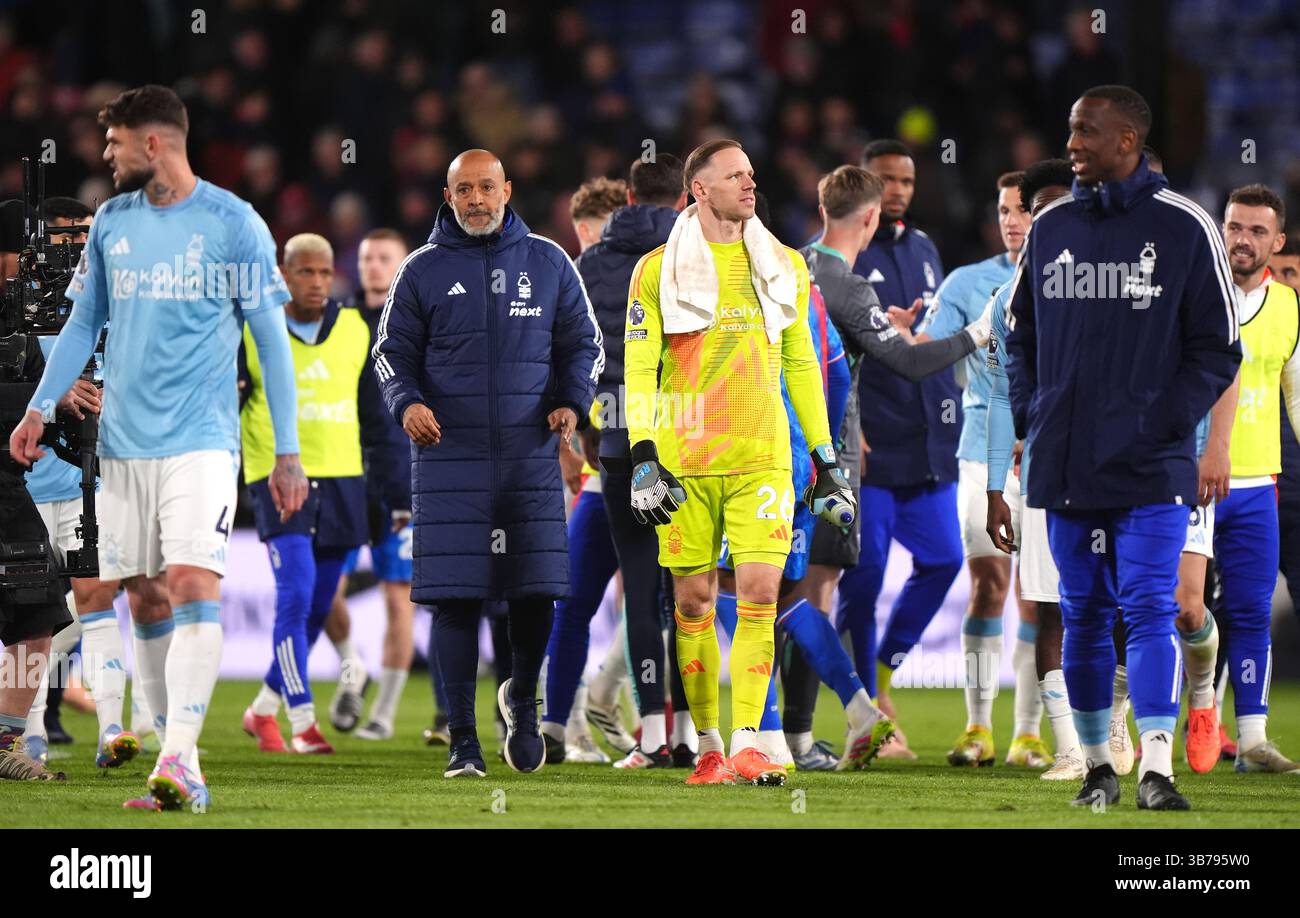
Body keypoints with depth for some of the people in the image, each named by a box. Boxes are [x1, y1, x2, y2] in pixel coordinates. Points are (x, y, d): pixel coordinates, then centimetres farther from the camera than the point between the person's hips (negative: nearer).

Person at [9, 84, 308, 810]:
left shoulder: (233, 224, -5)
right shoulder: (112, 222, 9)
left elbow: (271, 339, -2)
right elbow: (84, 323, 18)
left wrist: (288, 452, -4)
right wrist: (40, 409, 6)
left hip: (201, 441, -5)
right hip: (124, 443, 5)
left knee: (195, 586, -18)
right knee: (146, 600, 5)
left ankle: (181, 759, -23)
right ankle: (176, 762, 12)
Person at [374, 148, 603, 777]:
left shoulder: (548, 264, 9)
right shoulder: (423, 269, 6)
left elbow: (584, 342, 15)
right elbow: (392, 349, 8)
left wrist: (572, 402, -3)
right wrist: (406, 402, -12)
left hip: (531, 454, 1)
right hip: (449, 456, -1)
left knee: (536, 593, -2)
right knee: (455, 600, -5)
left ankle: (521, 699, 27)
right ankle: (463, 741, 2)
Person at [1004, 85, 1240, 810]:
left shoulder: (1185, 228, -2)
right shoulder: (1050, 226, 10)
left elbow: (1217, 348, 0)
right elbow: (1022, 334, 19)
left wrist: (1167, 421, -11)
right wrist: (1030, 414, 6)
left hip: (1151, 470, -4)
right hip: (1067, 466, 4)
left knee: (1149, 612, -12)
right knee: (1084, 617, 9)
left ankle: (1157, 769, -17)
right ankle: (1097, 765, 20)